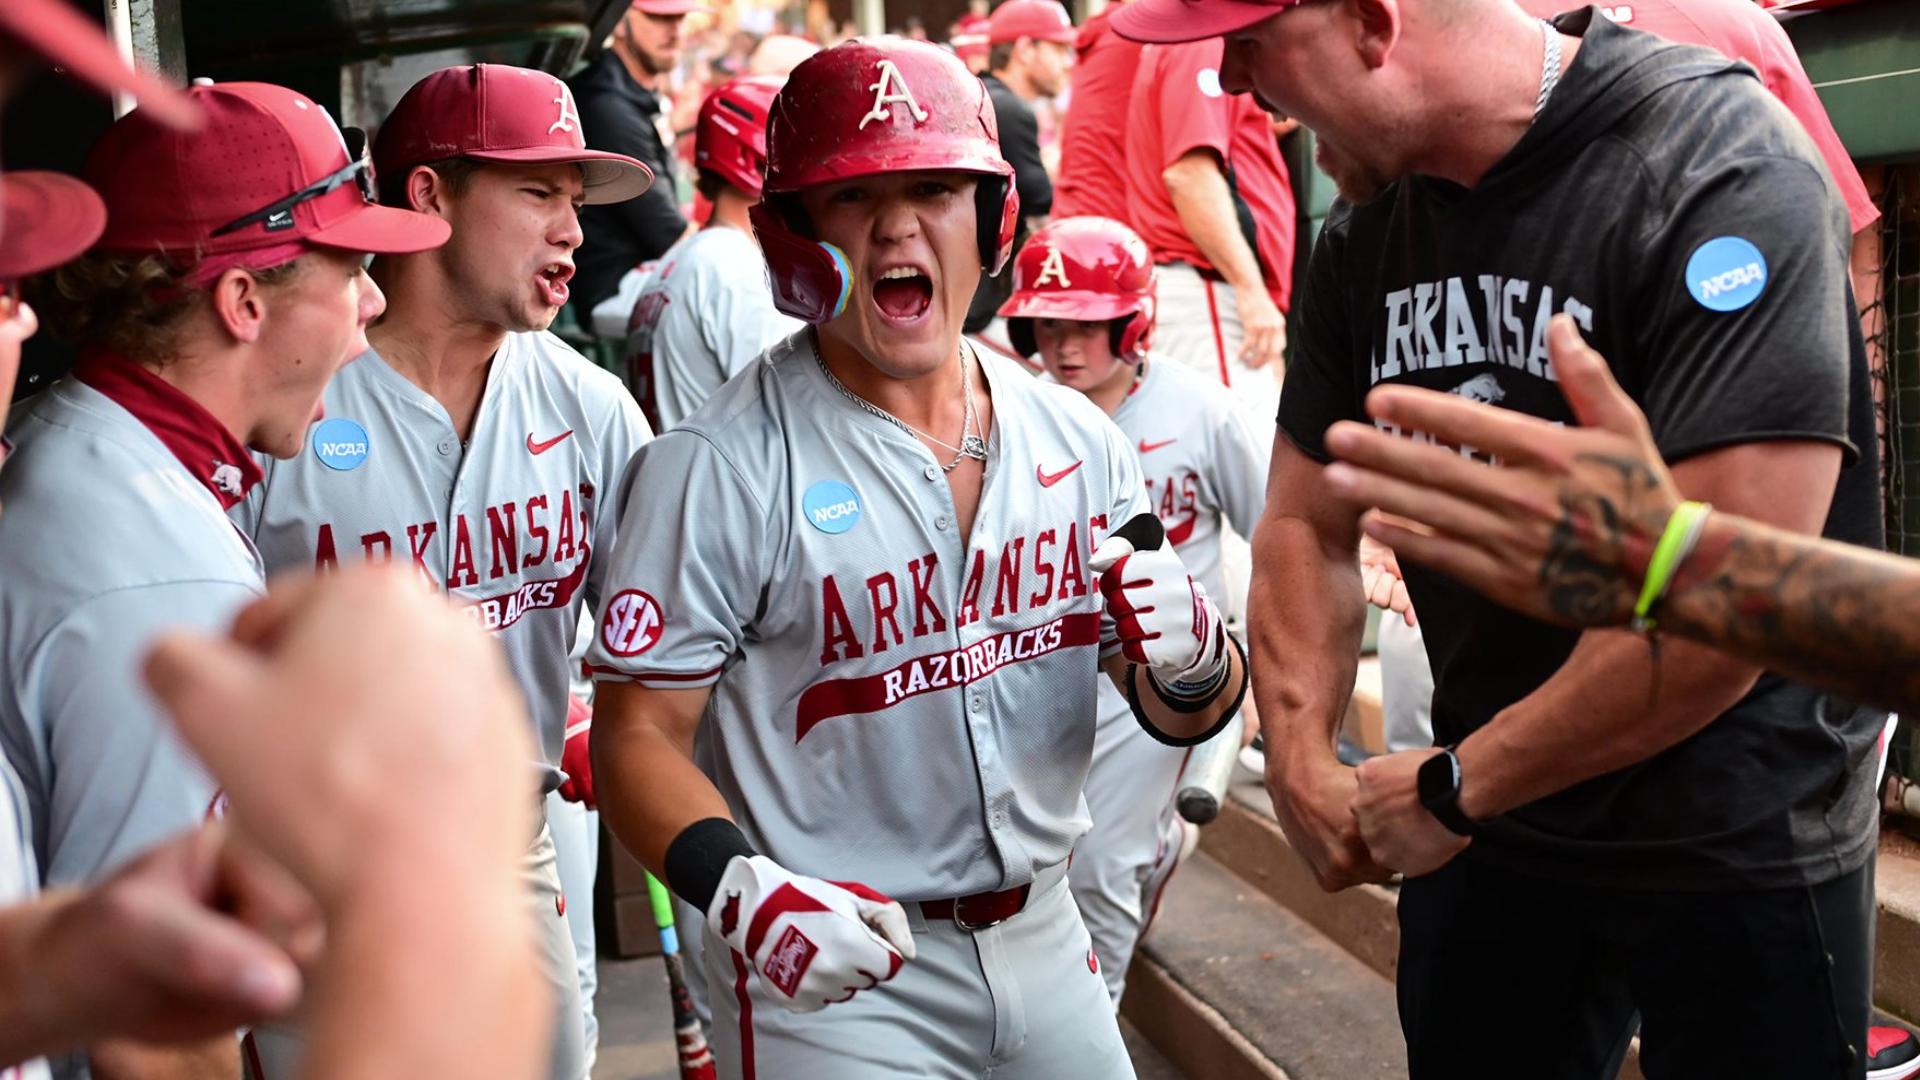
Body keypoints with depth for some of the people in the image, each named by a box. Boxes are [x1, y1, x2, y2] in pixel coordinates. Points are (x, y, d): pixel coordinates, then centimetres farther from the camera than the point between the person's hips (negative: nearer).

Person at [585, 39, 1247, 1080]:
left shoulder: (1076, 439, 2)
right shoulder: (719, 467, -14)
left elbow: (1185, 715, 9)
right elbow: (639, 738, -14)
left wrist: (1193, 660, -13)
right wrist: (744, 892, -31)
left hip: (1042, 943, 6)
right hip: (829, 979, -5)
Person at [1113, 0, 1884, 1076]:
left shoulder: (1723, 172, -22)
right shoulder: (1366, 233, -1)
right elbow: (1308, 526, 10)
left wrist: (1451, 789, -18)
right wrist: (1301, 760, -5)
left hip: (1739, 852, -6)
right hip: (1480, 824, 6)